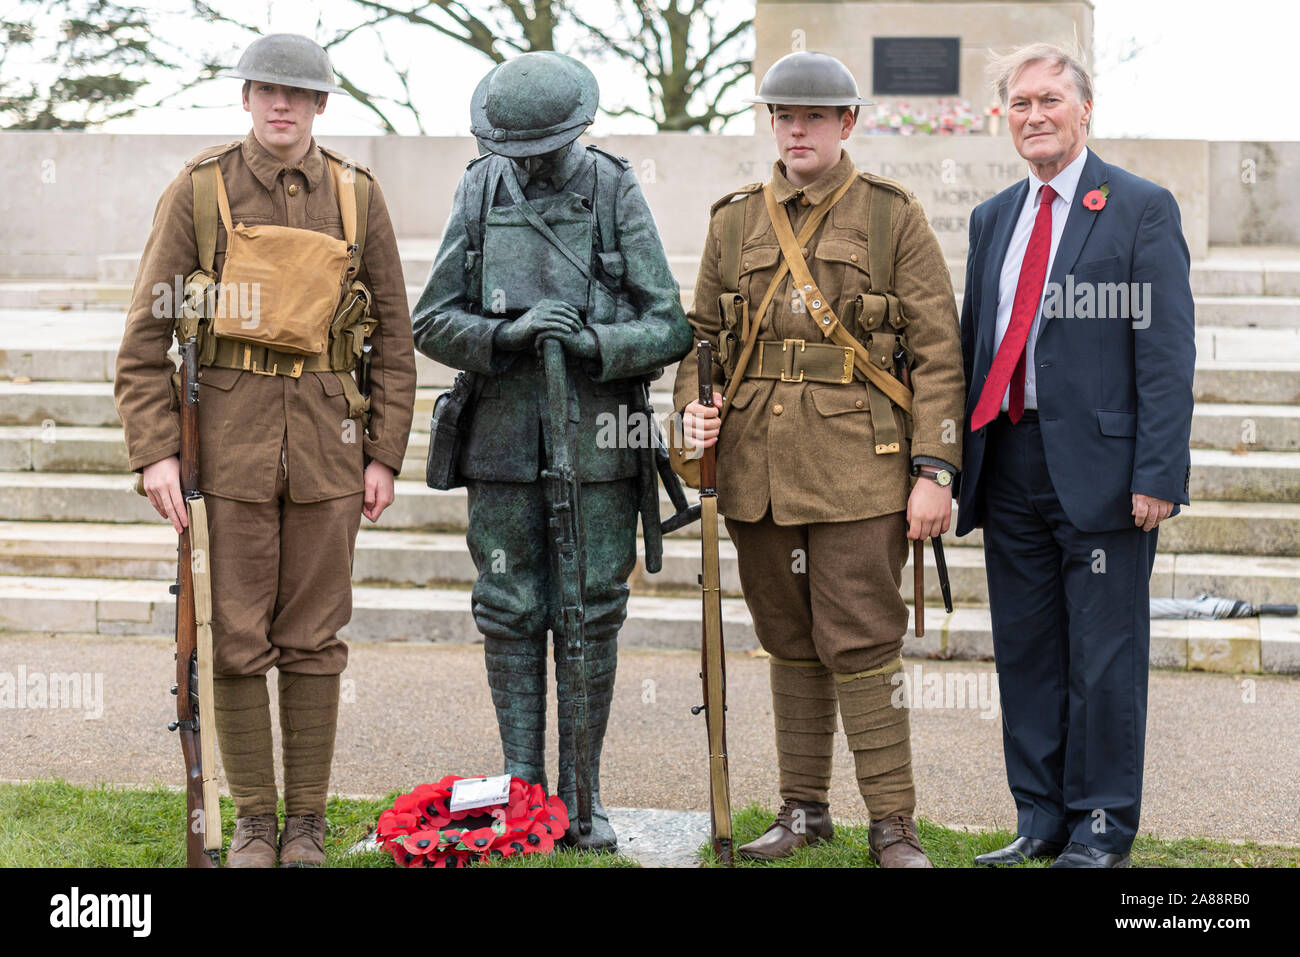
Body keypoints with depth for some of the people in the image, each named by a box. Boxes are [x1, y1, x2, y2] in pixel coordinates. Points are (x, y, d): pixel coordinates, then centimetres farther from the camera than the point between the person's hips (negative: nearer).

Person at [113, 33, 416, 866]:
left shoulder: (357, 194, 3)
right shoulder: (199, 189, -2)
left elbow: (394, 336, 7)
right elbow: (149, 330, -1)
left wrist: (384, 454, 2)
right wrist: (154, 450, -9)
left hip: (327, 441, 1)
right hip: (231, 435, -1)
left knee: (314, 640, 5)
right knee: (238, 637, 3)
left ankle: (308, 821, 16)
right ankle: (254, 819, 16)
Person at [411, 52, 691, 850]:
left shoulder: (617, 195, -1)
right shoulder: (480, 196, 5)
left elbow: (669, 328, -4)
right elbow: (433, 322, 3)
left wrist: (592, 343, -20)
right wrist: (507, 335, -14)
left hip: (599, 440, -2)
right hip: (503, 439, 2)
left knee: (592, 620, 3)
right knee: (511, 618, 6)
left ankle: (583, 797, 12)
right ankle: (522, 790, 16)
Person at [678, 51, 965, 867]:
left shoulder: (894, 217, 0)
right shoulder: (735, 220, 11)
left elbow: (938, 350, -3)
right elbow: (702, 332, 19)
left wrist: (935, 471, -10)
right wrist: (695, 407, -1)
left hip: (859, 467, -4)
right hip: (759, 468, 4)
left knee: (862, 646, -6)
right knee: (790, 644, 12)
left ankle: (894, 825, 3)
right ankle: (804, 810, 23)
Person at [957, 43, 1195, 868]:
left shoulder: (1142, 208, -3)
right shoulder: (993, 218, 15)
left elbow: (1167, 350, -8)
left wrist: (1157, 473, -15)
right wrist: (958, 460, 10)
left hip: (1098, 468, -6)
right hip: (1010, 467, 6)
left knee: (1104, 657, 1)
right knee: (1025, 651, 11)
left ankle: (1103, 829, 12)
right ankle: (1041, 820, 21)